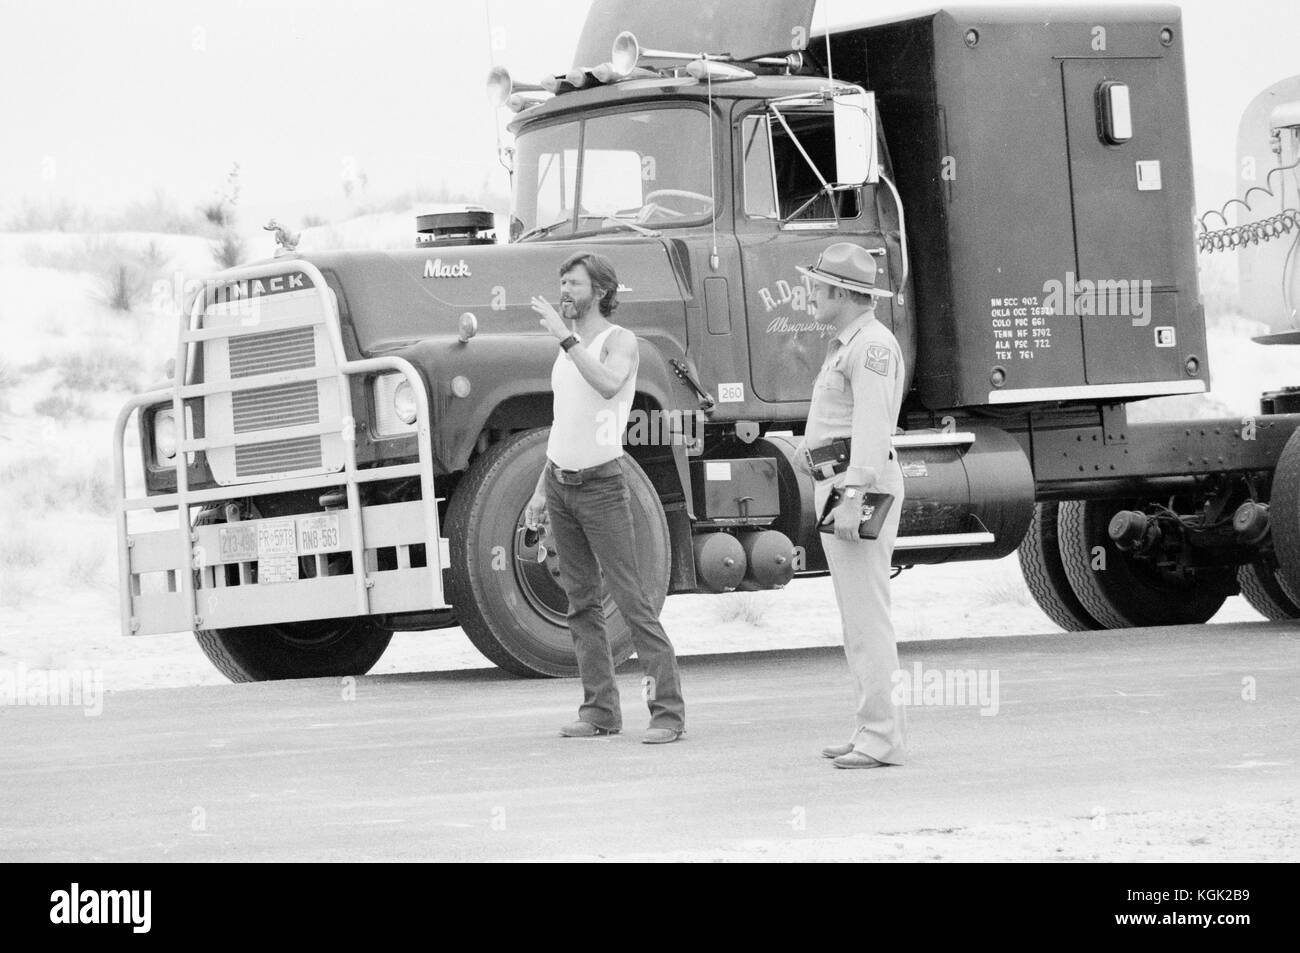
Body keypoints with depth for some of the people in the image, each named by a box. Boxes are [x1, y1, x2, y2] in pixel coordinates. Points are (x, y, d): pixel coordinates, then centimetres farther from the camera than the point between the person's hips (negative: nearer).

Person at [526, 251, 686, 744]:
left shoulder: (619, 341, -9)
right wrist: (541, 490, 18)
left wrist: (565, 336, -29)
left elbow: (608, 385, -32)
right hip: (560, 482, 8)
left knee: (630, 598, -11)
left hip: (601, 484, -8)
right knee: (581, 600, 8)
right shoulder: (567, 348, 14)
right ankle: (600, 708, 12)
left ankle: (668, 709, -12)